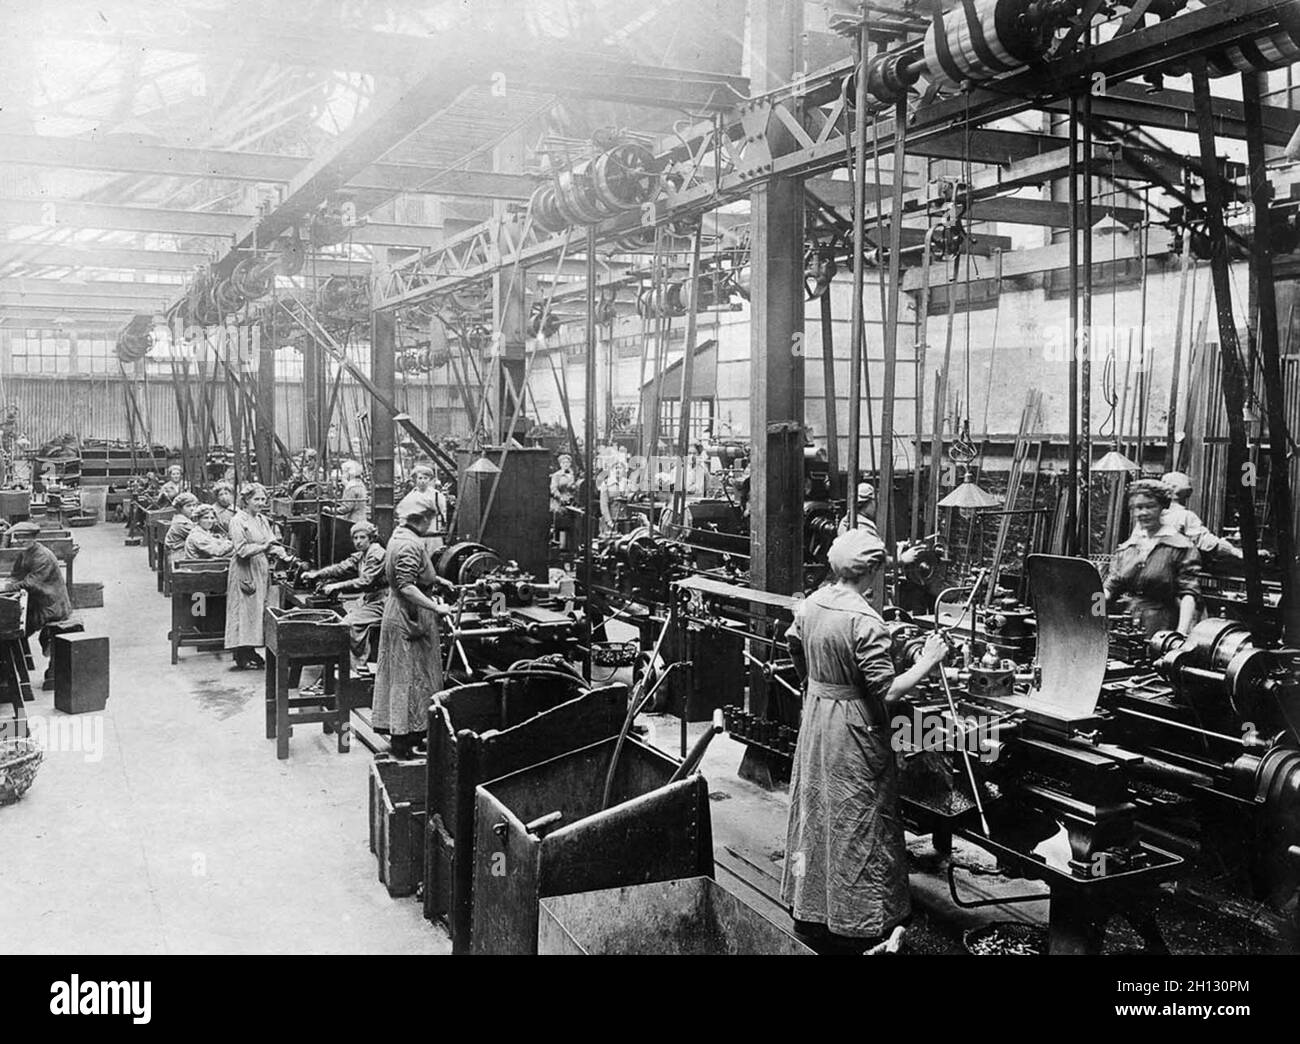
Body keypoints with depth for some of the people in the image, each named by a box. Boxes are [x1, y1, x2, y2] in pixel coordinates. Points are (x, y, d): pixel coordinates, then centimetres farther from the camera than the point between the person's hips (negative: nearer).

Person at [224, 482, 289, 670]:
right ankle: (241, 657, -1)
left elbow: (272, 543, 9)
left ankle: (250, 651, 19)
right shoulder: (238, 521, -11)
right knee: (244, 611, -5)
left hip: (261, 570, 8)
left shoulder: (262, 519, 12)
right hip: (245, 572, -8)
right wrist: (263, 547, -30)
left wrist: (281, 553, -12)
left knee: (258, 610, 10)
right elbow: (242, 550, -18)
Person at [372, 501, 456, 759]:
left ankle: (395, 730, 26)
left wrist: (435, 579, 17)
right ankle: (403, 740, 4)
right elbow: (406, 587, -27)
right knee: (410, 677, -2)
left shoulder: (398, 537, 10)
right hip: (410, 619, -10)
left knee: (399, 675, 16)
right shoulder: (411, 545, -21)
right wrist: (436, 607, -28)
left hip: (397, 613, 10)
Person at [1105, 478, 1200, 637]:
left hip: (1162, 630, -4)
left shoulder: (1180, 547, 1)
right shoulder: (1125, 549, 16)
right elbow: (1111, 588, 16)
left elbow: (1189, 594, -5)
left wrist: (1182, 631, -19)